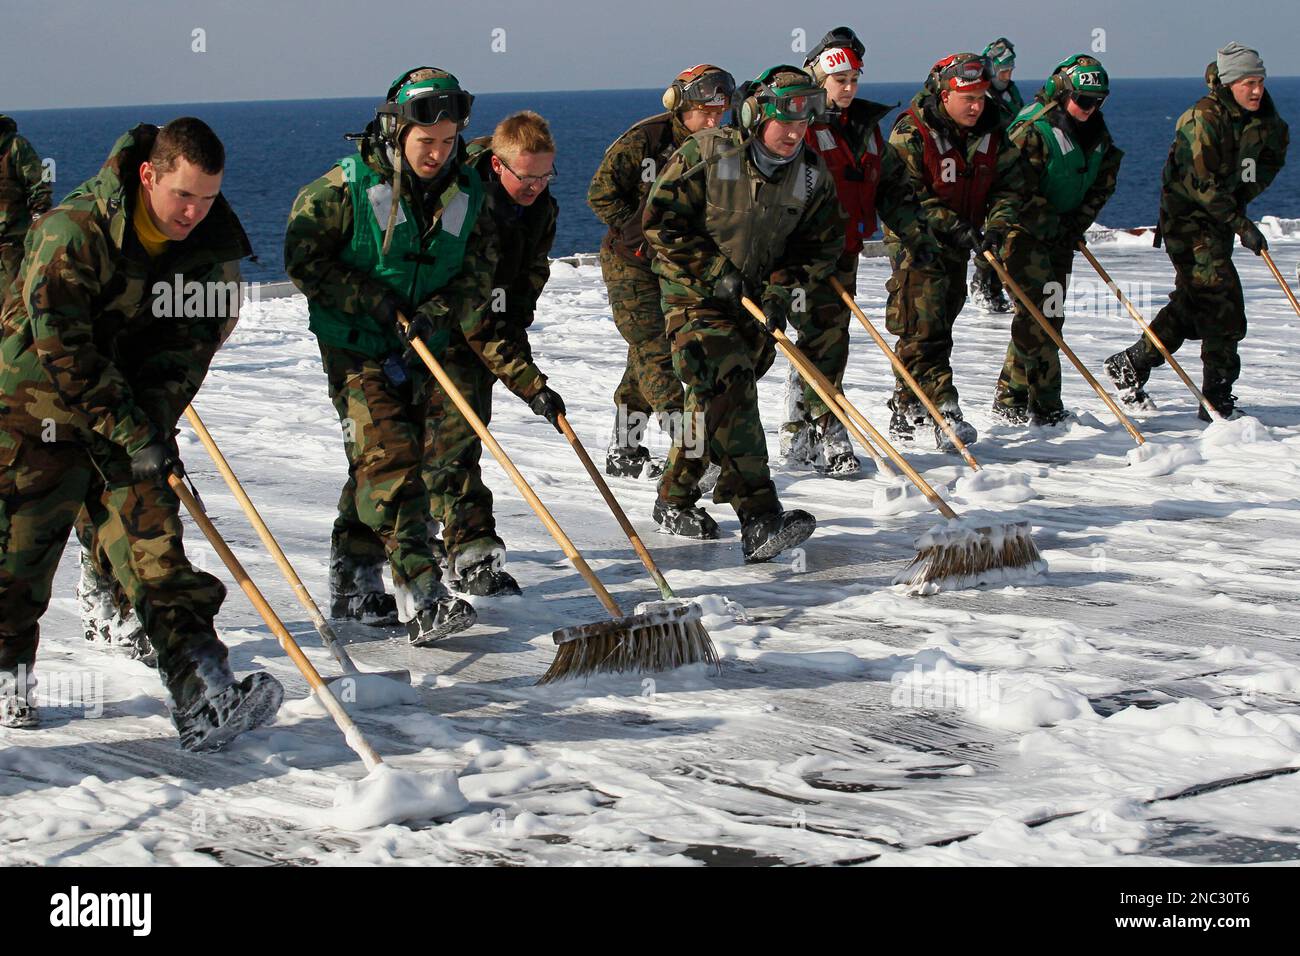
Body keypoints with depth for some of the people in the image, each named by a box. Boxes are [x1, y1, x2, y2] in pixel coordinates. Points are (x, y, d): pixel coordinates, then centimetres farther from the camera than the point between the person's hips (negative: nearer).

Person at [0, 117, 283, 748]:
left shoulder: (212, 245, -6)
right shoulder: (73, 231, -23)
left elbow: (194, 342, -1)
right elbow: (62, 346, -25)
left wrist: (154, 419, -14)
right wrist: (130, 432, -26)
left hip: (136, 417, 4)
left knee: (155, 548, -9)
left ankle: (203, 700, -19)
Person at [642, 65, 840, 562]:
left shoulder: (811, 174, 1)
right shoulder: (706, 154, -13)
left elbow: (823, 243, 6)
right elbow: (661, 220, -12)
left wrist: (787, 285, -10)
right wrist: (715, 270, -17)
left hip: (757, 300, 5)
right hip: (695, 294, -5)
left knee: (713, 401, 10)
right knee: (730, 391, -21)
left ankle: (675, 501, 31)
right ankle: (758, 518, -30)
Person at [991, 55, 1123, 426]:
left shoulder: (1097, 134, 6)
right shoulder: (1032, 131, -18)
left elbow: (1101, 185, 12)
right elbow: (1020, 191, -20)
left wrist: (1076, 226, 0)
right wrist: (1050, 226, -18)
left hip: (1061, 232, 8)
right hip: (1024, 231, -8)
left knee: (1051, 315, 7)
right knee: (1037, 311, -13)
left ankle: (1010, 396, 15)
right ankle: (1044, 404, -10)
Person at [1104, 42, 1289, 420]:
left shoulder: (1263, 120, 4)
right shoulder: (1202, 119, -19)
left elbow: (1273, 158, 21)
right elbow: (1203, 184, -22)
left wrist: (1245, 193, 4)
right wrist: (1241, 224, -24)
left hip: (1222, 216, 8)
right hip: (1188, 218, -8)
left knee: (1193, 303, 12)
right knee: (1222, 303, -13)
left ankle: (1130, 365, 27)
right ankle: (1218, 399, -7)